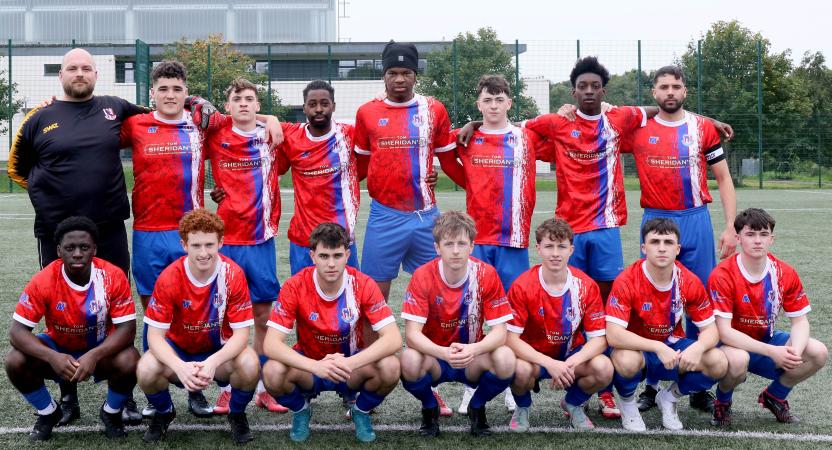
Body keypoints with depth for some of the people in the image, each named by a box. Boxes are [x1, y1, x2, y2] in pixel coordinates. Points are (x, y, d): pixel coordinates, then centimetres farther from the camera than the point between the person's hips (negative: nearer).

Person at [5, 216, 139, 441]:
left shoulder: (114, 277, -23)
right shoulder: (43, 281, -22)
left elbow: (127, 328, -22)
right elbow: (17, 331, -22)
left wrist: (94, 355, -39)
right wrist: (52, 357, -39)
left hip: (102, 350, -1)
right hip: (59, 350, 1)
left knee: (129, 362, -32)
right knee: (15, 362, -25)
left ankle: (111, 412, 2)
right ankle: (48, 413, 6)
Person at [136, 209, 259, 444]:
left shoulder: (233, 274, -20)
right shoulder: (169, 278, -21)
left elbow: (241, 333, -19)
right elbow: (155, 335, -20)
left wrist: (213, 362, -38)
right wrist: (180, 366, -39)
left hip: (220, 350, 0)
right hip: (179, 350, 1)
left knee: (250, 365, -32)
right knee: (146, 371, -30)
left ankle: (237, 414, 3)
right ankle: (164, 413, 7)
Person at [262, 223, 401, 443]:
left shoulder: (363, 285, -18)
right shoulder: (295, 286, -19)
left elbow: (393, 339, -24)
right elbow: (271, 344, -24)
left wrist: (350, 363, -40)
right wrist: (316, 366, -40)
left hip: (353, 367, 0)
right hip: (309, 366, 0)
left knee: (390, 368, -30)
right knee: (273, 372, -31)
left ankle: (361, 411, 4)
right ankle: (300, 410, 5)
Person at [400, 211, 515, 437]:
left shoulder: (487, 275, -14)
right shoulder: (422, 276, -16)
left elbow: (499, 331, -15)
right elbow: (412, 333, -21)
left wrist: (474, 349, -37)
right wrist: (444, 353, -41)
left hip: (473, 359, 1)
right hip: (434, 357, -1)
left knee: (506, 360, -31)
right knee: (409, 361, -35)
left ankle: (477, 407, 3)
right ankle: (429, 408, 1)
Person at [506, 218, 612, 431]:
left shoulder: (586, 286, -12)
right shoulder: (522, 286, -18)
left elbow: (599, 338, -12)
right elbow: (511, 338, -21)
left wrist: (571, 363, -31)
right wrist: (549, 363, -34)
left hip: (572, 355, 2)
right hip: (533, 356, -2)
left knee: (604, 368, -27)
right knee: (520, 370, -36)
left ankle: (573, 404, 7)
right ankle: (522, 408, 2)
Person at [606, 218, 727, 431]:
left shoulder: (689, 282, -10)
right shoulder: (627, 281, -22)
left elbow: (710, 330, -7)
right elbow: (613, 335, -29)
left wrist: (697, 348, -31)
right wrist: (658, 347, -38)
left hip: (673, 347, 4)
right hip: (637, 348, -4)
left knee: (718, 363, -21)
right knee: (626, 361, -39)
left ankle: (669, 397, 9)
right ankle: (627, 403, -1)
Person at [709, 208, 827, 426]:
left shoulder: (786, 274, -7)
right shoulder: (722, 275, -23)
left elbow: (800, 321, -4)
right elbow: (724, 331, -26)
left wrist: (794, 351, -28)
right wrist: (772, 352, -34)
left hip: (767, 339, 5)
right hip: (734, 346, -5)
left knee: (818, 353, -17)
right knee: (737, 360, -40)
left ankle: (775, 396, 11)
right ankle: (722, 403, -3)